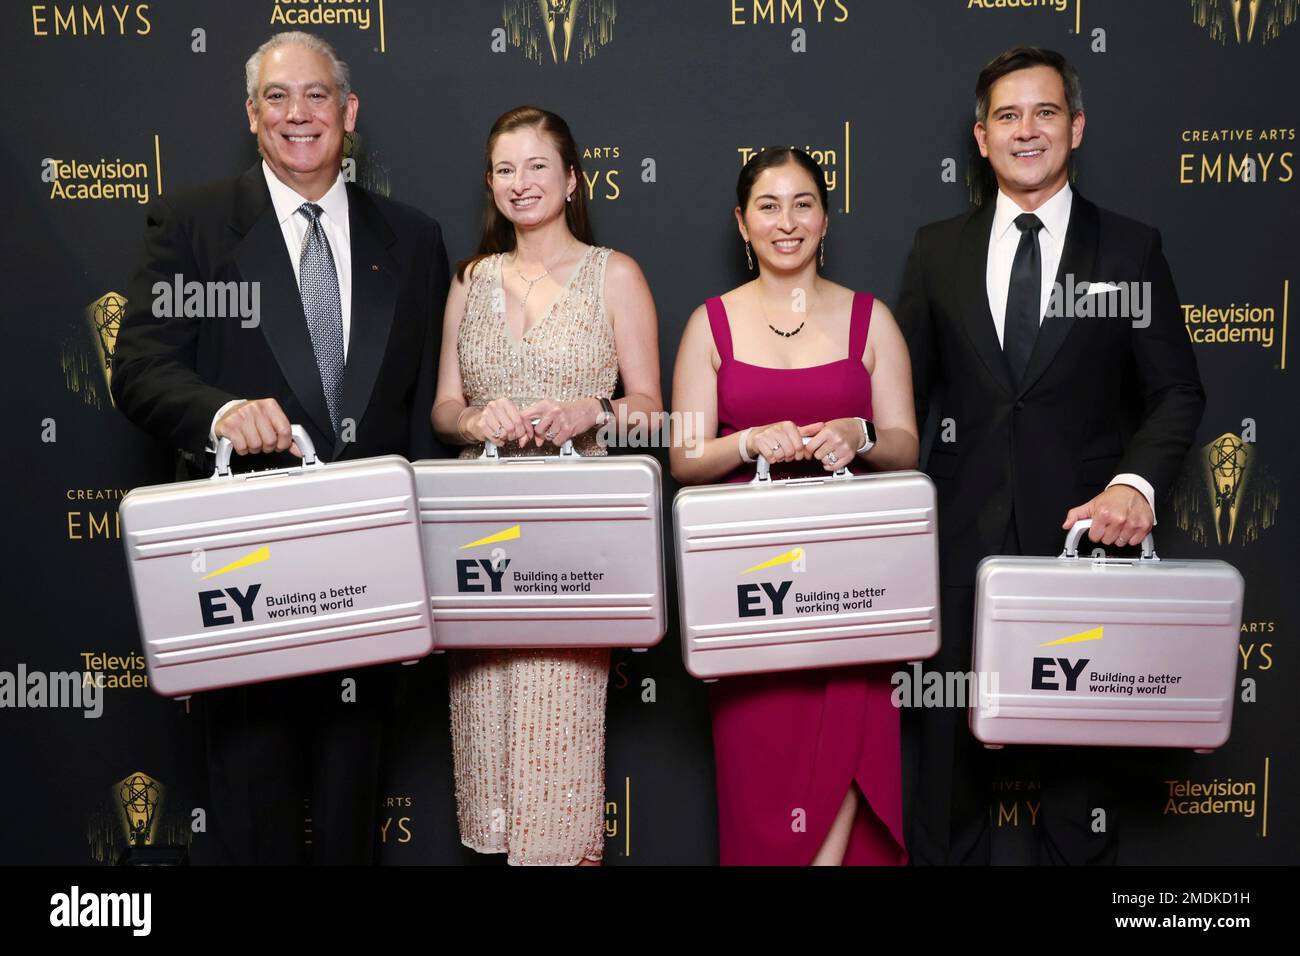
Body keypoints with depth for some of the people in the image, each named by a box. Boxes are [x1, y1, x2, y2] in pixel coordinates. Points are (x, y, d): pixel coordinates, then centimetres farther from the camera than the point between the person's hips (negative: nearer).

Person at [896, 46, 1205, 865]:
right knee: (951, 727, 11)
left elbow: (1177, 389, 2)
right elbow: (907, 388, 8)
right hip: (963, 527, 1)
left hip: (1081, 524, -1)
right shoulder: (937, 251, 7)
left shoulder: (1131, 249, 2)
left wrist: (1137, 482, -16)